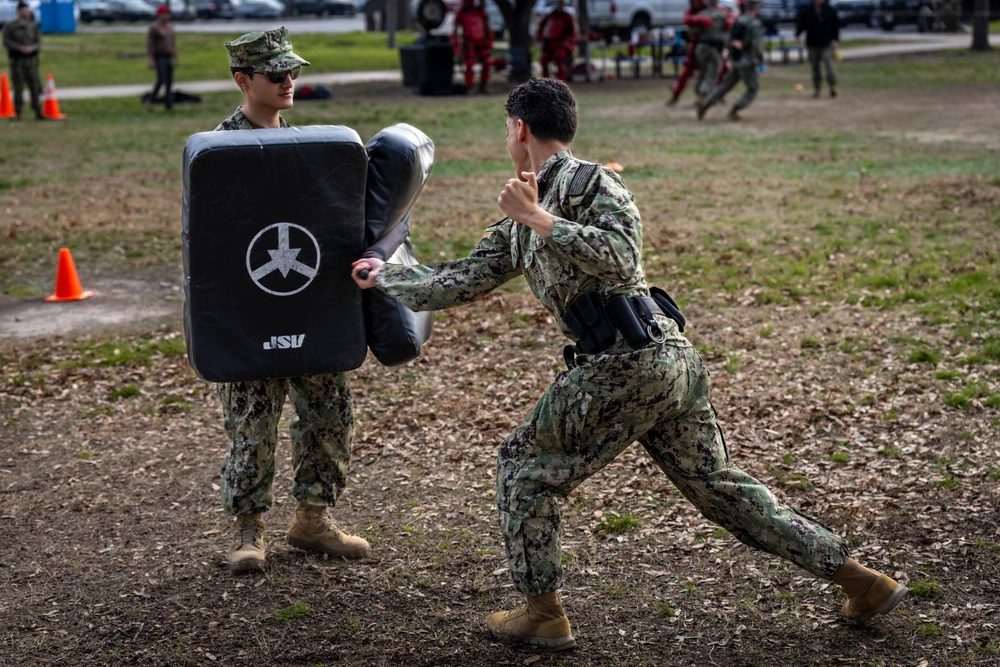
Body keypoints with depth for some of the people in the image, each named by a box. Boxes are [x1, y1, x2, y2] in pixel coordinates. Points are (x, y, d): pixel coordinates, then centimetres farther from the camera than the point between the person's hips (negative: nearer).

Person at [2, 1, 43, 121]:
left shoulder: (33, 26, 10)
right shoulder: (10, 26, 3)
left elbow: (38, 43, 8)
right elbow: (6, 42, -4)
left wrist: (31, 48, -14)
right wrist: (20, 48, -17)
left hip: (31, 60, 2)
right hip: (17, 60, -2)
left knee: (35, 87, -2)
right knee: (18, 87, -1)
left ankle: (38, 112, 3)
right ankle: (17, 113, 5)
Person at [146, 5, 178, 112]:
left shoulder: (169, 26, 12)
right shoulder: (154, 28, -11)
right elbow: (149, 44, -14)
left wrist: (175, 58, 15)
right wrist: (151, 60, -20)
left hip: (168, 58, 7)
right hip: (159, 58, -7)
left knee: (169, 82, 2)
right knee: (161, 80, -17)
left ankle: (169, 105, 4)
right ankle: (150, 101, -4)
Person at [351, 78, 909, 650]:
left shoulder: (592, 183, -6)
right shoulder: (521, 225, 21)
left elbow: (620, 259, -21)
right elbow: (464, 281, 27)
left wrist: (539, 218, -19)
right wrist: (384, 276, 32)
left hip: (626, 367, -9)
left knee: (524, 465, 7)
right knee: (717, 484, 16)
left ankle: (543, 614, 15)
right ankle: (860, 580, 19)